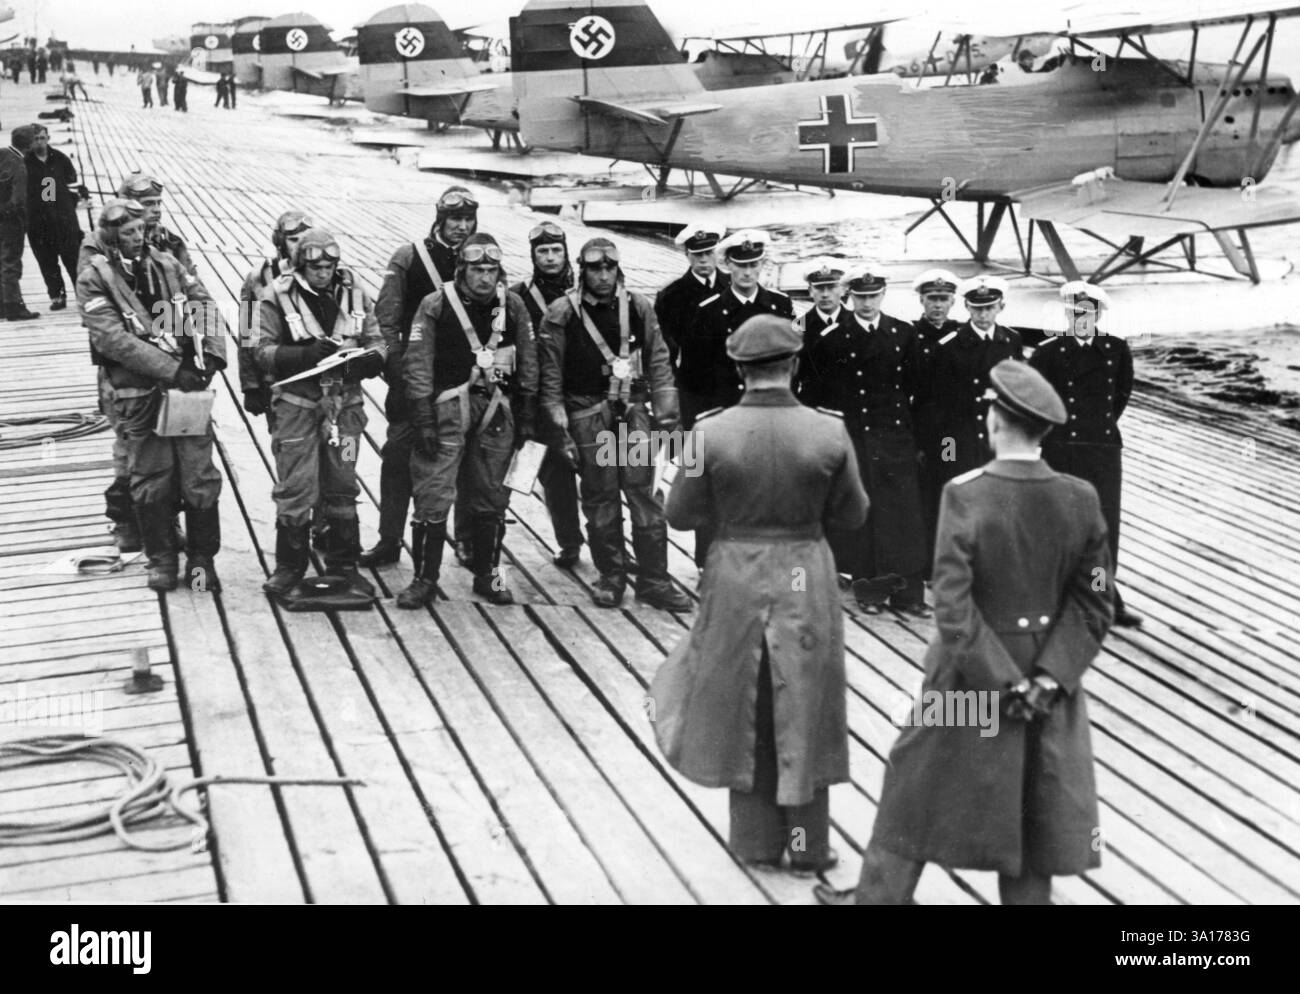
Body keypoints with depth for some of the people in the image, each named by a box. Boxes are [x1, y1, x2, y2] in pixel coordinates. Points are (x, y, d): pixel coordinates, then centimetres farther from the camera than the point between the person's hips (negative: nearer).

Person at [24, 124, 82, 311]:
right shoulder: (24, 163, -2)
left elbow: (72, 183, 13)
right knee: (47, 262, 4)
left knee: (73, 257, 1)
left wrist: (70, 206, 6)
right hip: (37, 222, -1)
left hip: (64, 220, 1)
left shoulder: (60, 159, 5)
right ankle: (56, 296, 12)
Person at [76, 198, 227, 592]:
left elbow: (204, 305, 10)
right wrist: (172, 370, -22)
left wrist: (212, 353, -8)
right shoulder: (94, 279, -5)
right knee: (151, 480, 6)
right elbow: (113, 339, -16)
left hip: (189, 386, 3)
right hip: (139, 394, -3)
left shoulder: (165, 264, 9)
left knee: (199, 477, 3)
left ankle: (201, 559, 15)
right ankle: (161, 559, 22)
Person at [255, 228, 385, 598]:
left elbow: (377, 344, 7)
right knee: (295, 488, -1)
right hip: (296, 404, -3)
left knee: (342, 488, 11)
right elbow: (264, 352, -9)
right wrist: (307, 354, -24)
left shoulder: (355, 294, 4)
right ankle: (289, 565, 14)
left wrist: (366, 360, -17)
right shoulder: (278, 295, -5)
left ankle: (343, 565, 23)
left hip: (345, 404, 3)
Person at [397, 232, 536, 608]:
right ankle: (425, 579, 3)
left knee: (490, 497, 11)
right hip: (449, 406, -3)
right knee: (433, 495, -6)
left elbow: (528, 363, 12)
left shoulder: (513, 306, 6)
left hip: (496, 409, 4)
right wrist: (423, 419, -11)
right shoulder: (436, 306, -5)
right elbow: (417, 364, -6)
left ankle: (488, 575, 23)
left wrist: (527, 416, 9)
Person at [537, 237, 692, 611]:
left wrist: (665, 410, 6)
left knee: (645, 495, -1)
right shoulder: (563, 314, -2)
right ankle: (611, 577, 17)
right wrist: (561, 427, -3)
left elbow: (658, 360, 11)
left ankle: (654, 580, 7)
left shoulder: (638, 308, 5)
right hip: (588, 415, -2)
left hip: (633, 410, 2)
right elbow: (551, 375, 0)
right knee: (600, 498, 4)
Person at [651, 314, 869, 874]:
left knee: (743, 712, 16)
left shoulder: (711, 433, -13)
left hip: (736, 579, 0)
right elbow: (852, 515, -1)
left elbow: (680, 516, -5)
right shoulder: (829, 433, -12)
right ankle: (807, 844, 23)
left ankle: (757, 841, 25)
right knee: (803, 712, 15)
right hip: (805, 578, 0)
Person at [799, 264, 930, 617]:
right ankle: (869, 589, 11)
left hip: (896, 433, 2)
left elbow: (912, 383, 13)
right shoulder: (829, 336, -3)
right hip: (852, 435, -2)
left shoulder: (904, 334, 6)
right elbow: (813, 387, 1)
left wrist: (895, 411, 7)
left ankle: (906, 591, 6)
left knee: (903, 511, 0)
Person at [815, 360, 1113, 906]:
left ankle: (880, 895, 32)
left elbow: (953, 606, -22)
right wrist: (1048, 678, -9)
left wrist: (1003, 684, -16)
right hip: (1050, 675, 3)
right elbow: (1093, 605, -7)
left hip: (971, 673, -3)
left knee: (921, 780, 16)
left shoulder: (965, 495, -20)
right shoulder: (1081, 500, -8)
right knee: (1034, 804, 15)